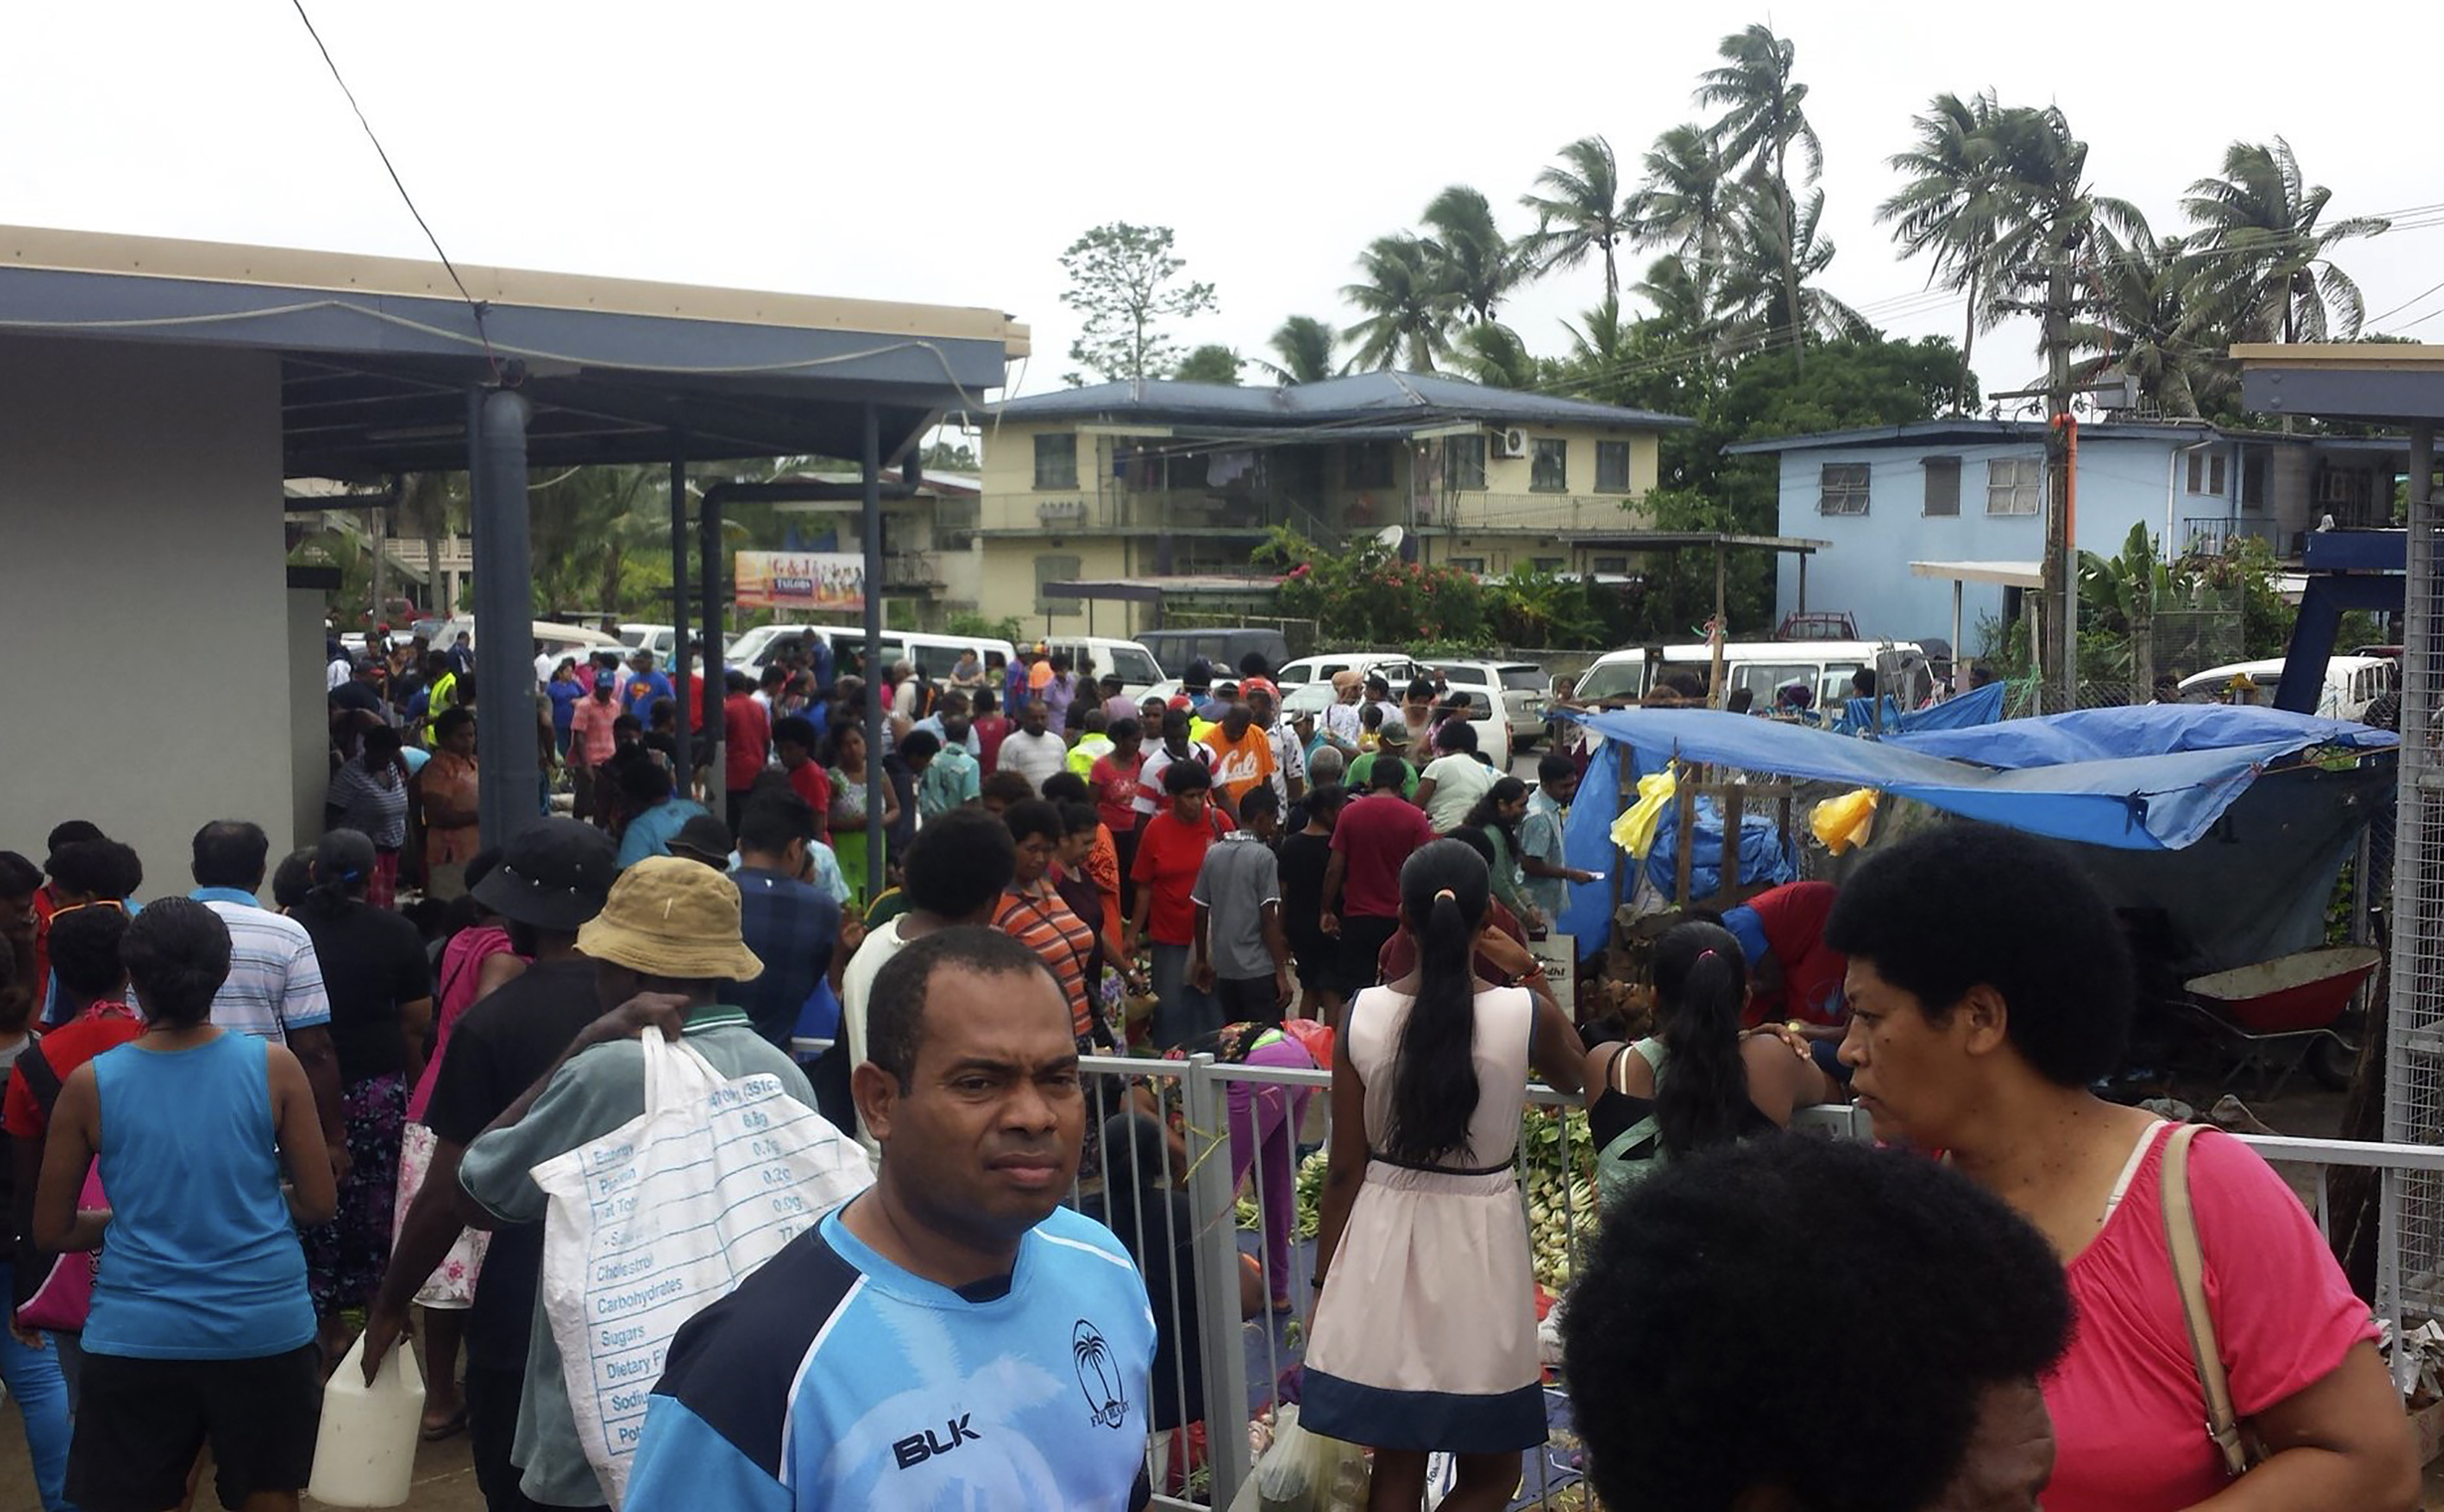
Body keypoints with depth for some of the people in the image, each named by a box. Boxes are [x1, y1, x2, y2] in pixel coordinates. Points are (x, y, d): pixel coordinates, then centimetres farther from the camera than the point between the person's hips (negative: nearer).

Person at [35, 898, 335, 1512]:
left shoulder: (90, 1086, -5)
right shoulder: (274, 1067, -7)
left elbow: (51, 1231, 3)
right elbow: (319, 1203, -1)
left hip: (137, 1339, 0)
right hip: (266, 1330, 0)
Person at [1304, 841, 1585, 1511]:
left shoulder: (1363, 1015, -9)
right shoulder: (1525, 1014, -12)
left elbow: (1345, 1167, -4)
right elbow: (1575, 1071, 13)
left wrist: (1324, 1282, 7)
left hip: (1384, 1236, 2)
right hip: (1478, 1240, -2)